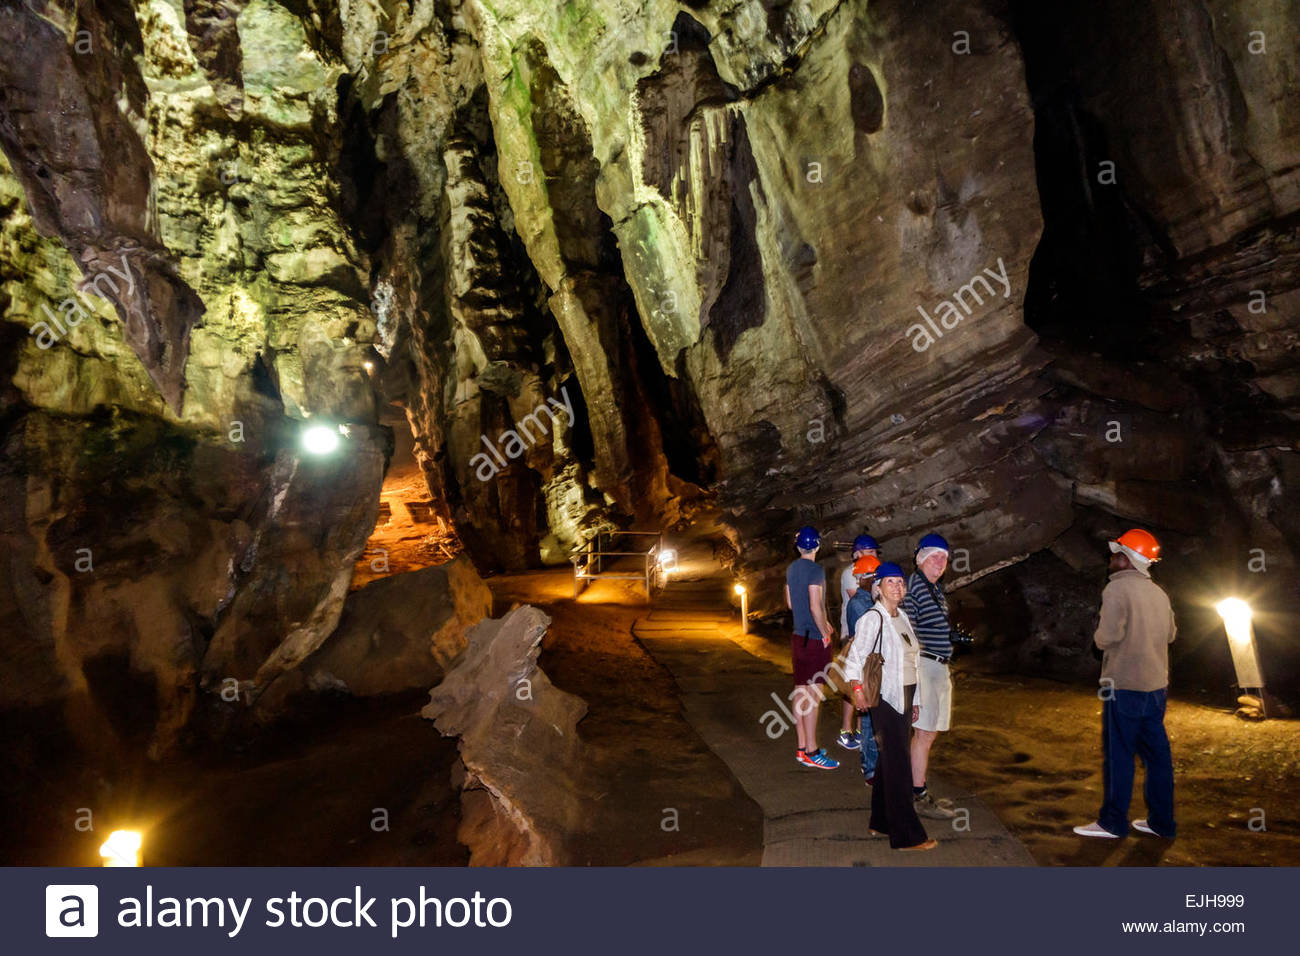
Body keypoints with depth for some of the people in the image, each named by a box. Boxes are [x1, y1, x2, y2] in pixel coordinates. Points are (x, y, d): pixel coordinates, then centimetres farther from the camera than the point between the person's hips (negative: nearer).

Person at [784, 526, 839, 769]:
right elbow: (815, 607, -21)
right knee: (813, 696, -4)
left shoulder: (791, 569, 10)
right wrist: (825, 633, -10)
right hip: (814, 639, -8)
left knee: (800, 692, 12)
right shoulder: (815, 570, -15)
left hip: (798, 636, 8)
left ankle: (802, 747, 20)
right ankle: (811, 752, 0)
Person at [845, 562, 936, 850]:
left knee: (889, 760, 14)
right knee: (898, 764, -5)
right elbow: (856, 655, -18)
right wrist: (857, 688, -28)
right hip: (884, 698, -8)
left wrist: (914, 701, 18)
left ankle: (881, 822, 25)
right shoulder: (873, 618, -12)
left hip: (904, 697, 8)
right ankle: (907, 835, 2)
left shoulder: (902, 618, 13)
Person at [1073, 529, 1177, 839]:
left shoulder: (1117, 588, -14)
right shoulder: (1158, 592, 10)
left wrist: (1098, 635, 0)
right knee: (1156, 752, 13)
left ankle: (1113, 822, 7)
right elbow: (1170, 633, 21)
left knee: (1118, 753, 0)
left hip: (1125, 684, -8)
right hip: (1156, 684, 8)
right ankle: (1162, 822, 21)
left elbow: (1108, 635, -21)